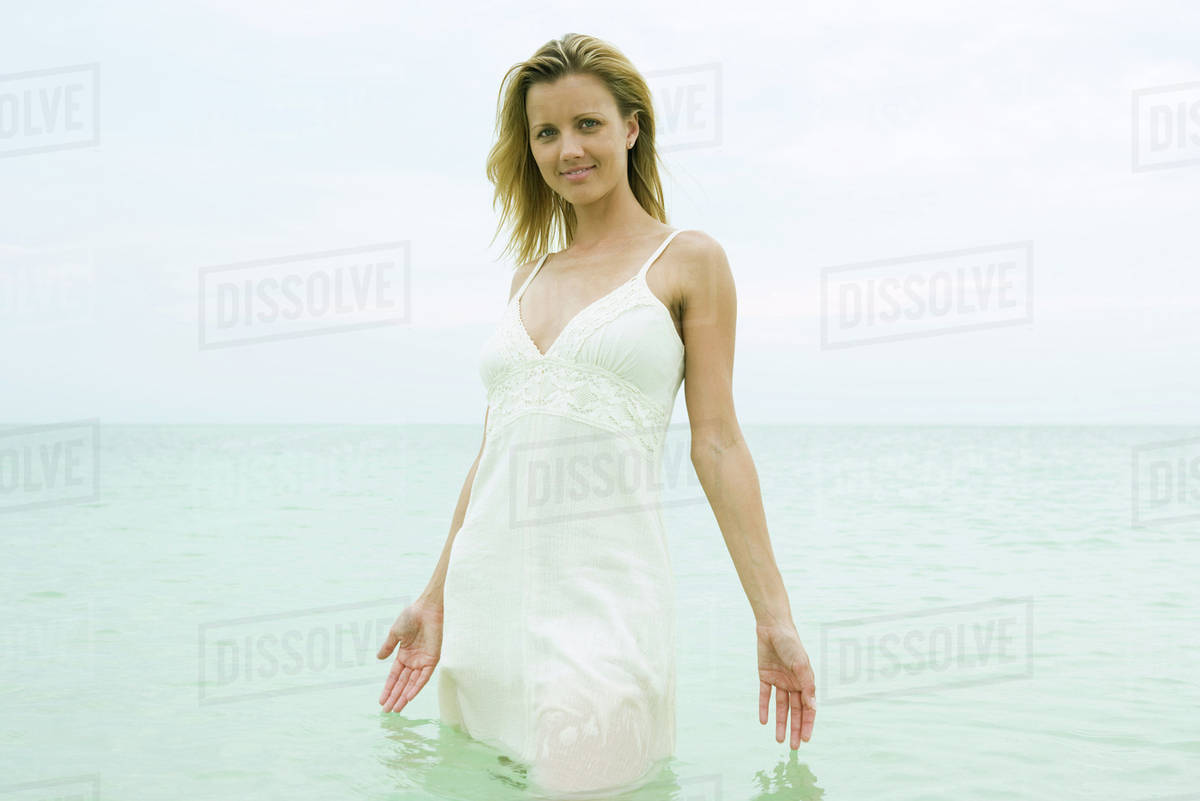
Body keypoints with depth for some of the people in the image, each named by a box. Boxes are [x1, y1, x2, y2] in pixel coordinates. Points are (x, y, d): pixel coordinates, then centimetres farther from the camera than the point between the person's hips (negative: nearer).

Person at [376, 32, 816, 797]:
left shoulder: (687, 260, 2)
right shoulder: (531, 278, 16)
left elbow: (717, 443, -2)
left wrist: (773, 618, -8)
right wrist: (435, 599, 15)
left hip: (603, 587, -5)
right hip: (488, 584, 6)